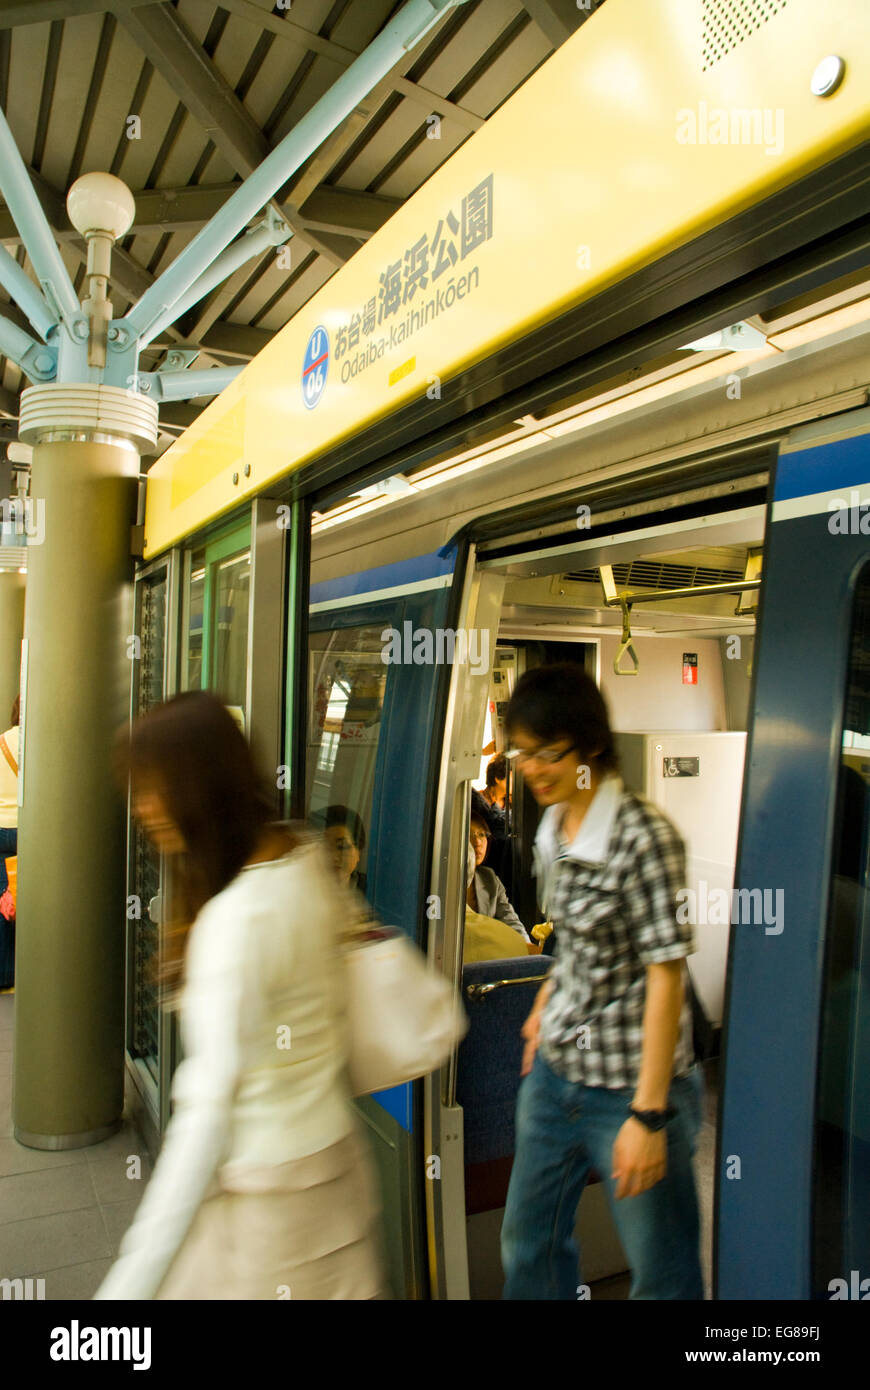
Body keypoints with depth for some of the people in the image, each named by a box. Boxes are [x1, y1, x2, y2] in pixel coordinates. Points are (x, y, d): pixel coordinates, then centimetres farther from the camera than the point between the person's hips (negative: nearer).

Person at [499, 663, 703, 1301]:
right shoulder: (553, 828, 2)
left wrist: (648, 1114, -19)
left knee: (661, 1276, 13)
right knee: (528, 1242, 22)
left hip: (629, 1083, -7)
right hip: (556, 1071, 7)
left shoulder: (643, 835, -21)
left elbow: (666, 975, -20)